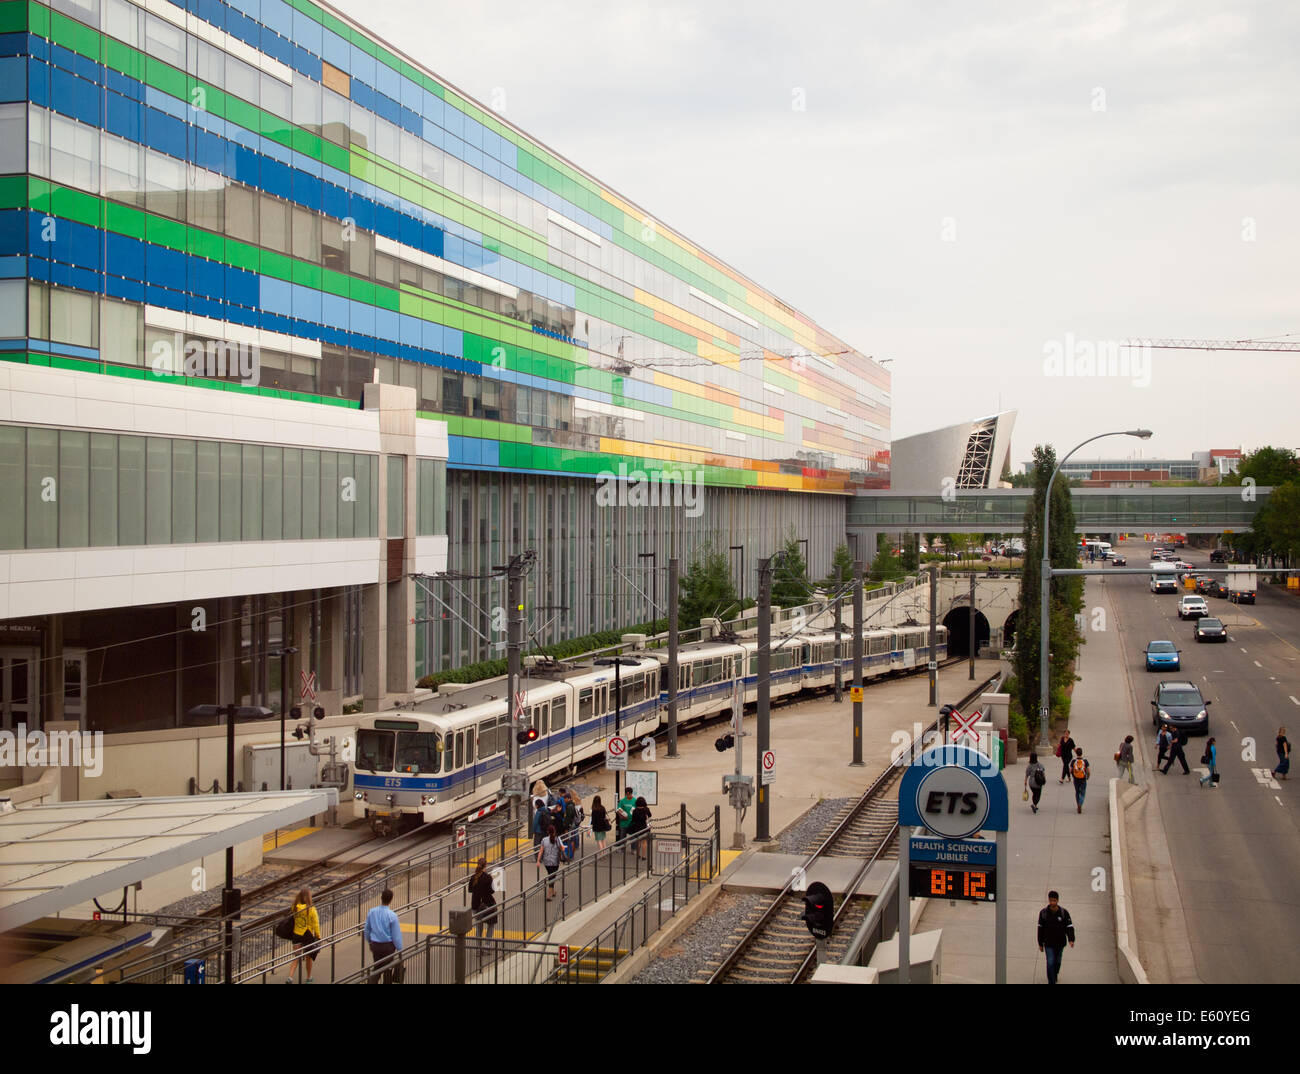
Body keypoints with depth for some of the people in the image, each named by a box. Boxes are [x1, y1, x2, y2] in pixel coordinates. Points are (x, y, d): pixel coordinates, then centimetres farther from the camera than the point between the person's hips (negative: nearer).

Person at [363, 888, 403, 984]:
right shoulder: (392, 916, -20)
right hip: (388, 946, -3)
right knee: (388, 969, 15)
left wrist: (369, 942, 23)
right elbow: (396, 935, -14)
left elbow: (367, 929, 6)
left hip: (375, 946, 4)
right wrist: (399, 949, -1)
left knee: (376, 967, 18)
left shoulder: (372, 912, -8)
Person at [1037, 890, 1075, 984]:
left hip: (1060, 943, 1)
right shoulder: (1043, 912, -10)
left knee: (1057, 962, 19)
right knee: (1050, 963, -8)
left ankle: (1055, 974, 47)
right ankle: (1051, 982, -1)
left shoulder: (1064, 912, -11)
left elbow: (1069, 927, -10)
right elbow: (1040, 929, -2)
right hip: (1049, 944, -1)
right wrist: (1040, 944, 2)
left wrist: (1071, 940, -26)